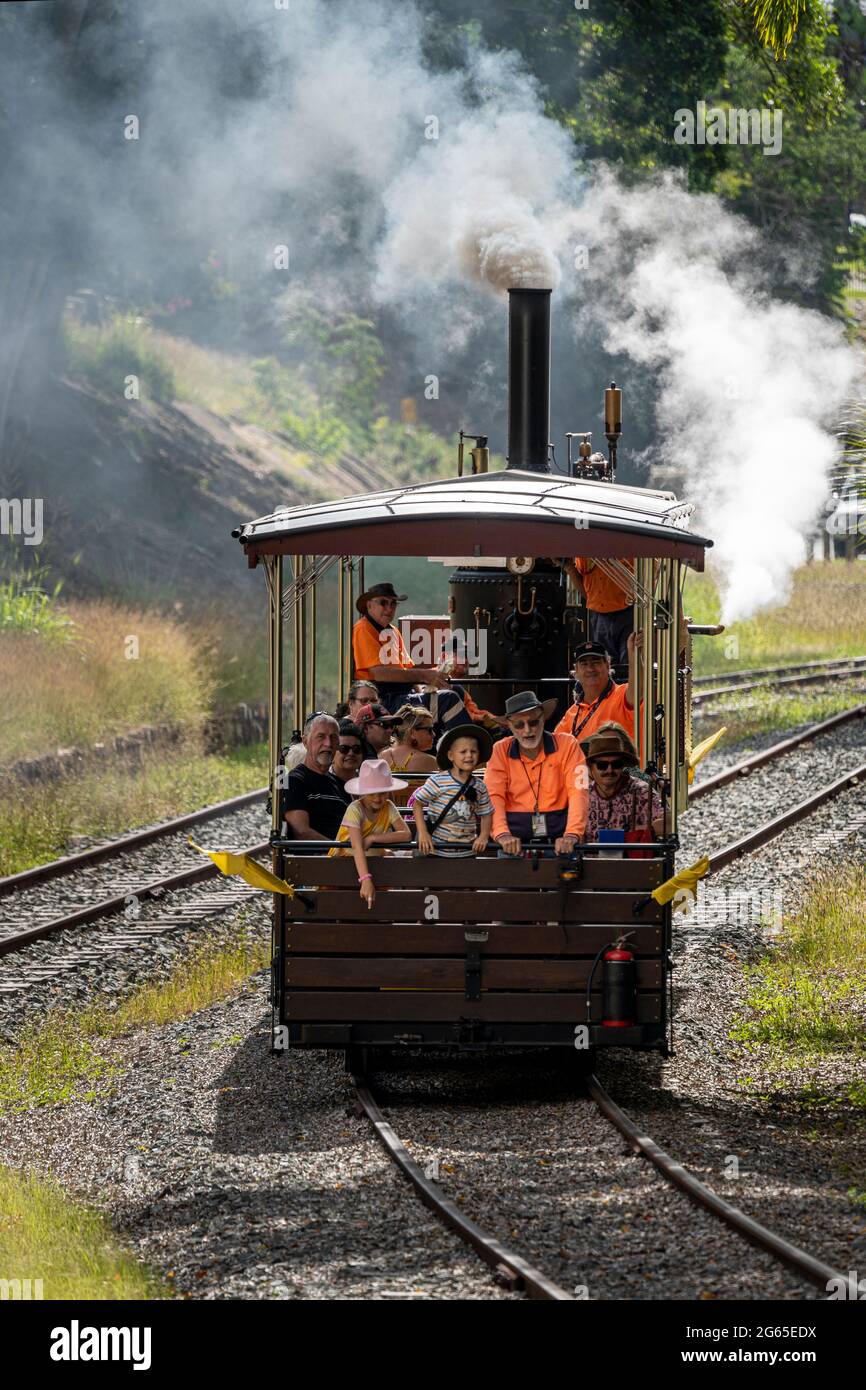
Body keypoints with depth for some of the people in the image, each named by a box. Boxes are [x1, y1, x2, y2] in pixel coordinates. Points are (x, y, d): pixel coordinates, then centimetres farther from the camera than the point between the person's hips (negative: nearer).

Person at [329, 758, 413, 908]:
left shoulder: (388, 808, -5)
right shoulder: (355, 810, -20)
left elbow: (406, 834, -18)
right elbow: (357, 848, -32)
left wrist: (373, 838, -27)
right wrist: (366, 880, -46)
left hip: (374, 863, 4)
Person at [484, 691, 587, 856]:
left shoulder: (566, 745, 4)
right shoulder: (500, 750, 7)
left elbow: (578, 792, -6)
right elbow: (494, 796, -4)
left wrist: (572, 835, -21)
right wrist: (502, 834, -22)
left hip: (558, 838, -1)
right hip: (516, 839, 1)